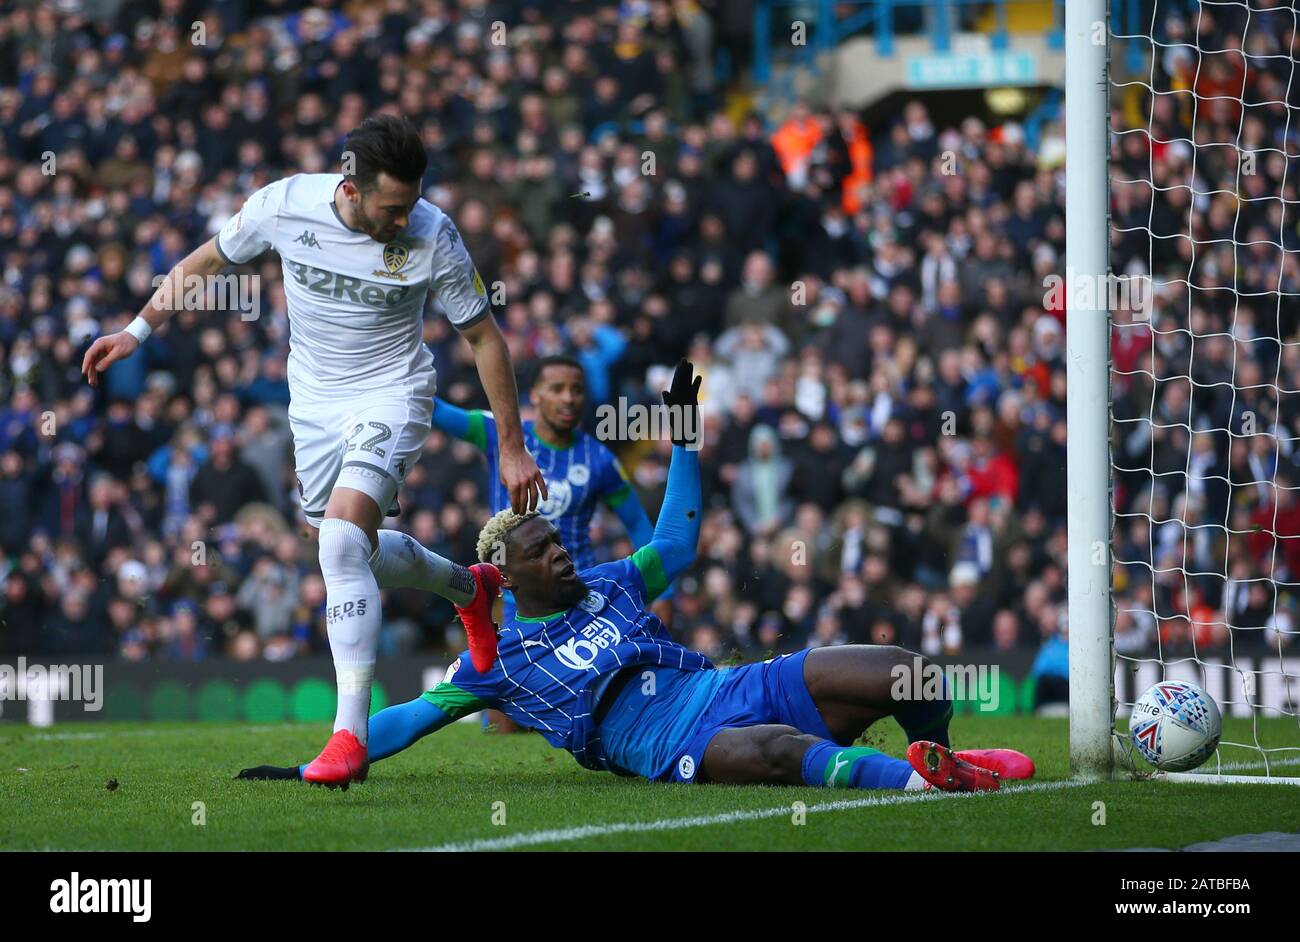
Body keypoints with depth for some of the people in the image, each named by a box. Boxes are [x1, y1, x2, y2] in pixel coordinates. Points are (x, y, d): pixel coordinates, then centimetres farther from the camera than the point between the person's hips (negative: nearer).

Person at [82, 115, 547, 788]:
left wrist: (511, 448, -6)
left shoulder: (433, 237, -20)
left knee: (342, 537, -25)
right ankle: (467, 587, 45)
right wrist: (137, 330, 3)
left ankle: (350, 735, -25)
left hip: (390, 397, -5)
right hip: (313, 401, 5)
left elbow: (483, 337, -8)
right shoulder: (284, 204, -15)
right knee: (355, 558, 12)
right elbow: (209, 260, 5)